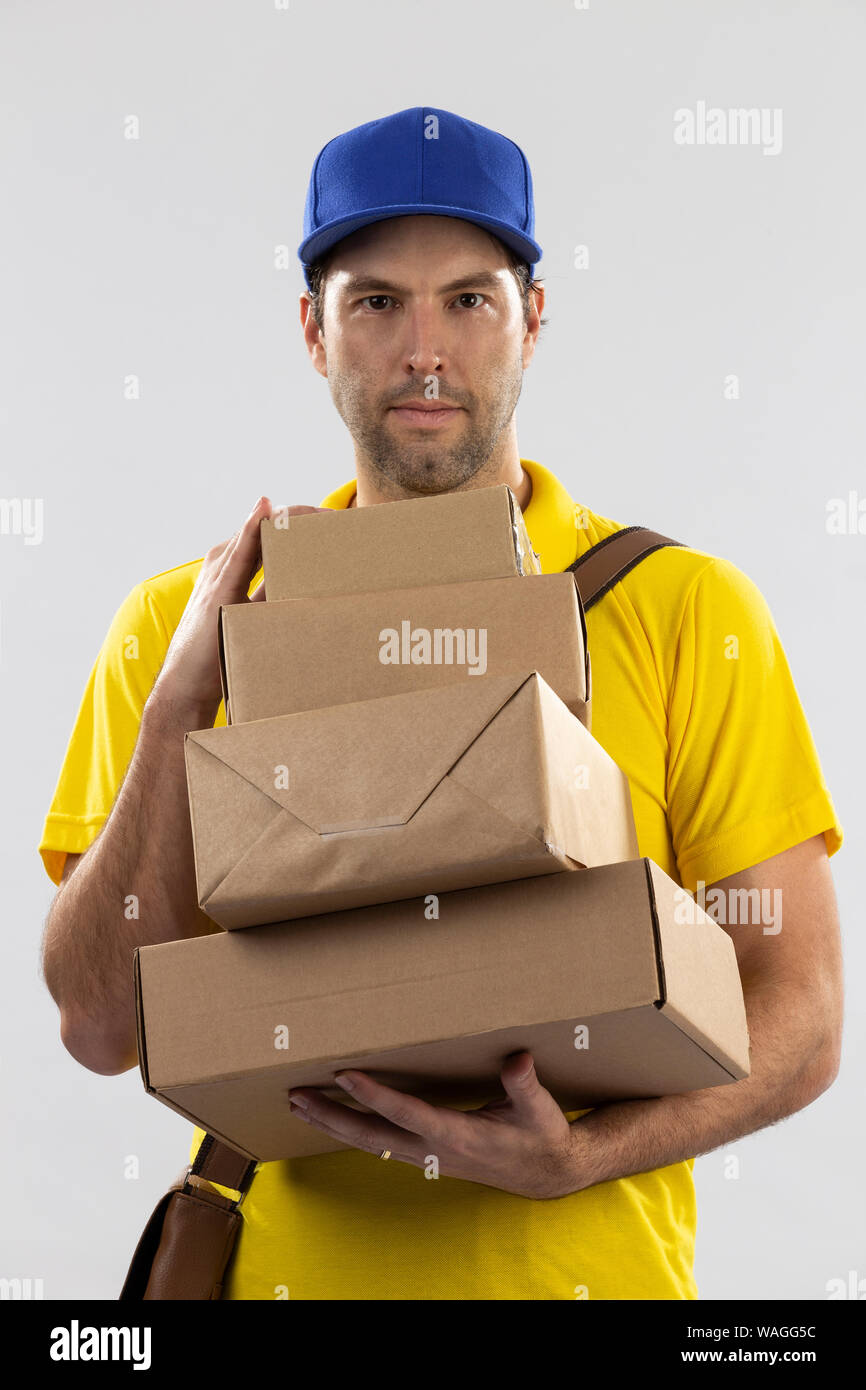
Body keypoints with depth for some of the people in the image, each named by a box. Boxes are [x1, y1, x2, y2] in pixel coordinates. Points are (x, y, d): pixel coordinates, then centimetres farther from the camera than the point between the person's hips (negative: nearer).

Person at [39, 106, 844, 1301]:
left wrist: (576, 1156, -19)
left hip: (592, 1265, -1)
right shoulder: (180, 622, 3)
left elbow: (801, 1021, -3)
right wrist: (179, 707, -12)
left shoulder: (690, 613, -2)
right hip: (280, 1260, 1)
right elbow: (102, 1027, -2)